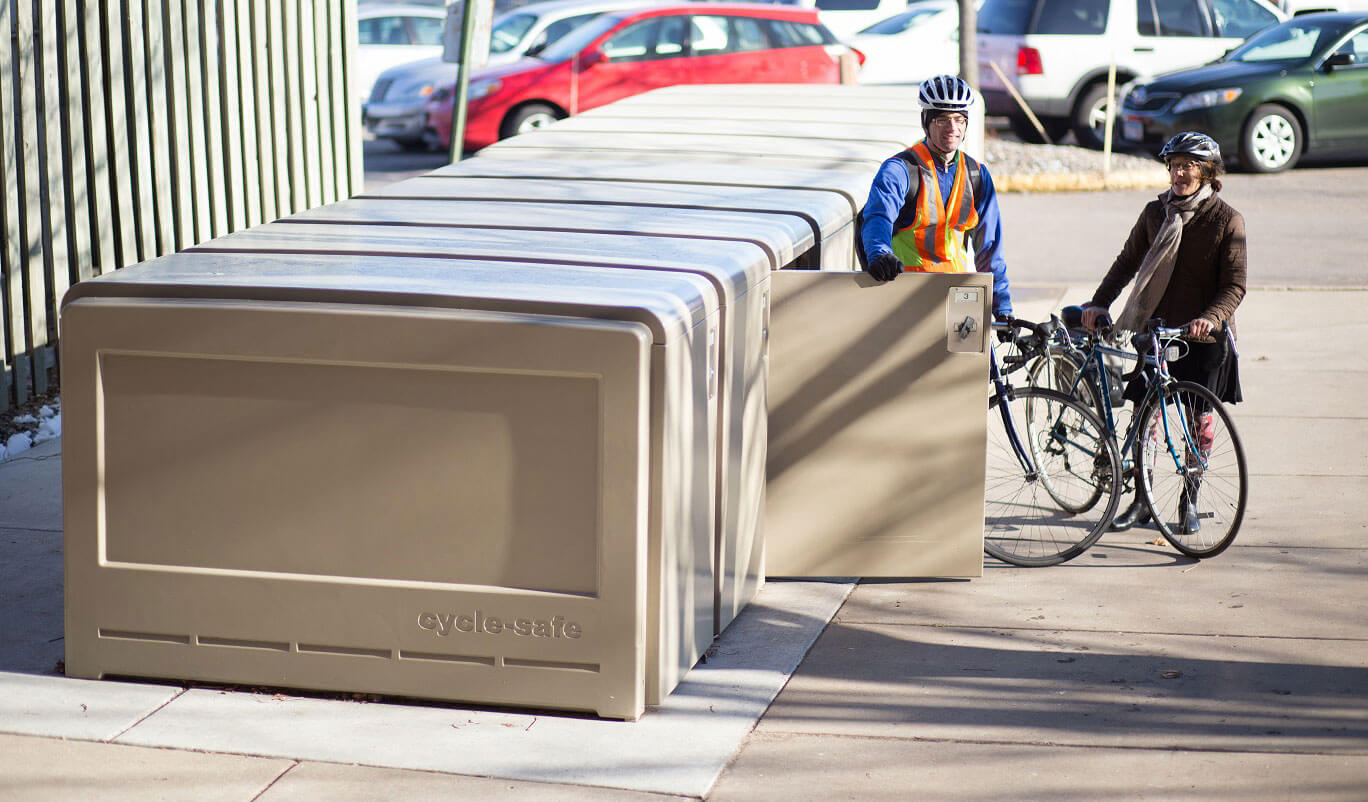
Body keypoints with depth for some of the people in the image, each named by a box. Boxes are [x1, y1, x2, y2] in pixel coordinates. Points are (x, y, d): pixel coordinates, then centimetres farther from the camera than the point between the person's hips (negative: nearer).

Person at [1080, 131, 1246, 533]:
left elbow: (1234, 285, -8)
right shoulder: (1155, 212, 6)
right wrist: (1099, 302, -3)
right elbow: (1127, 261, 10)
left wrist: (1211, 318, -25)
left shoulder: (1227, 220, -5)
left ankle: (1189, 502, 19)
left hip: (1204, 338, -3)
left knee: (1199, 423, 4)